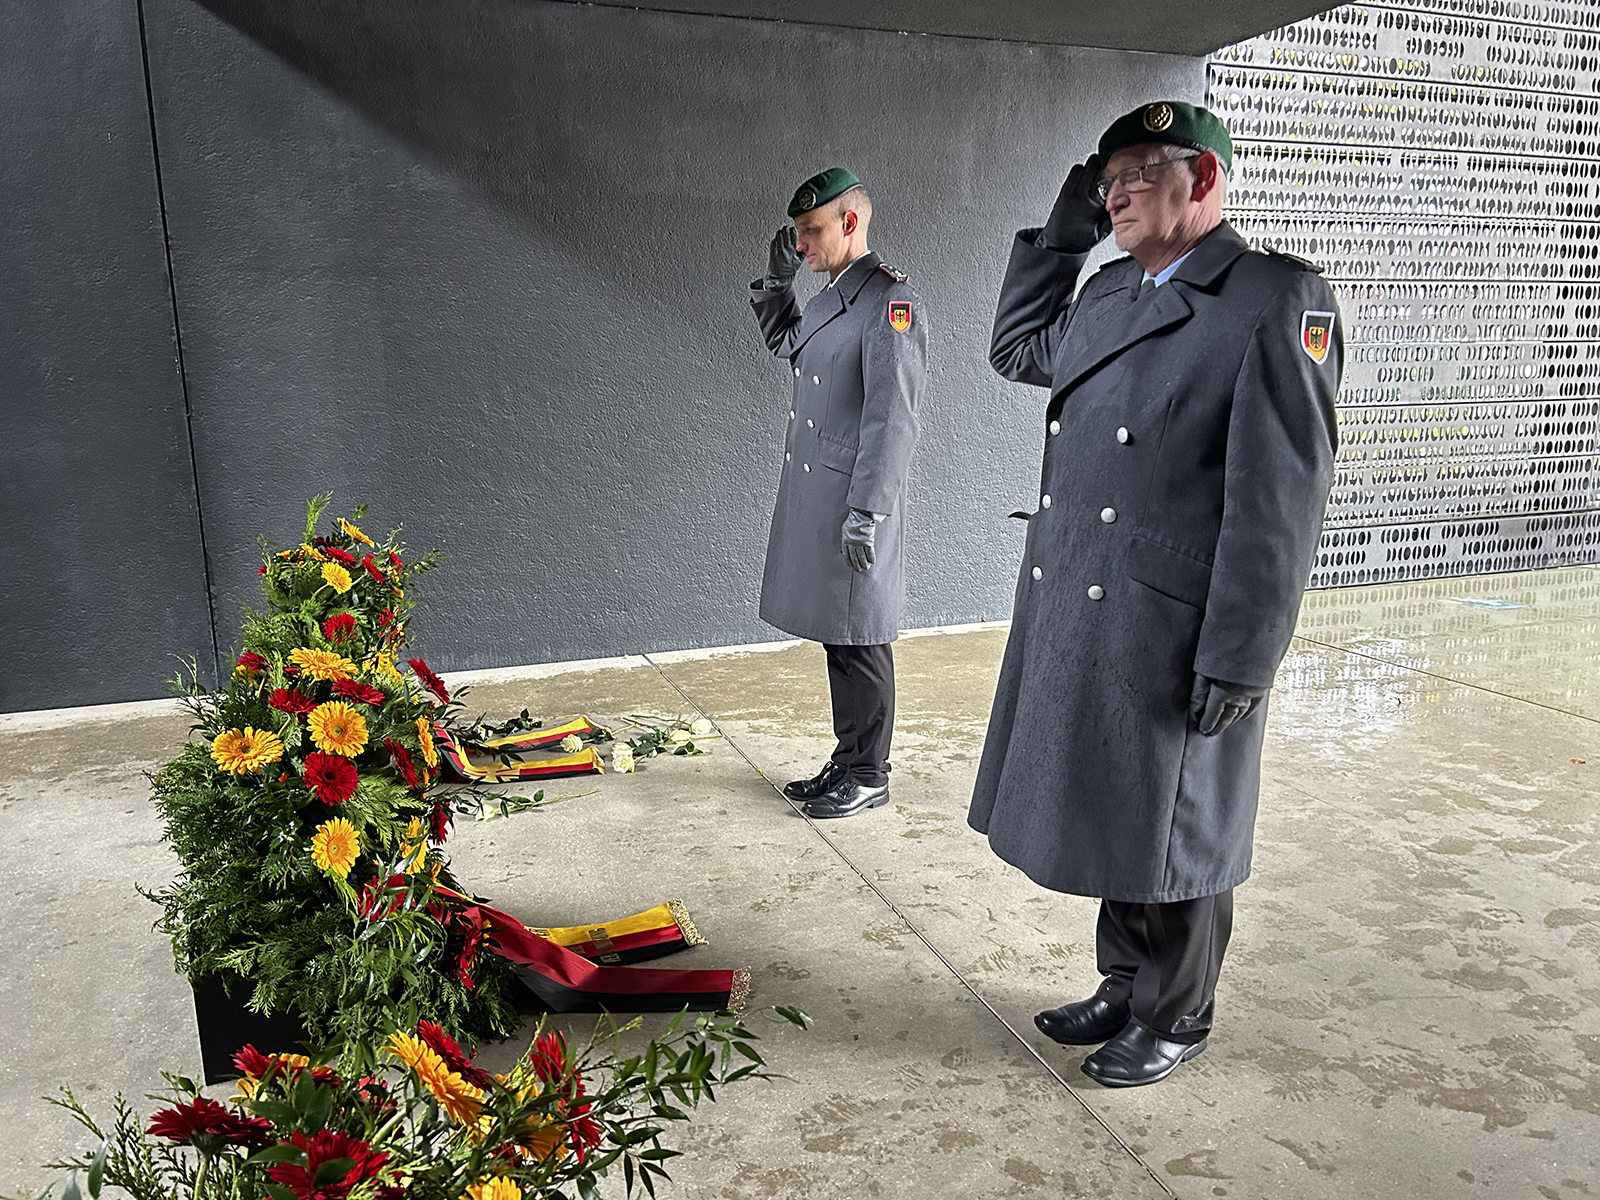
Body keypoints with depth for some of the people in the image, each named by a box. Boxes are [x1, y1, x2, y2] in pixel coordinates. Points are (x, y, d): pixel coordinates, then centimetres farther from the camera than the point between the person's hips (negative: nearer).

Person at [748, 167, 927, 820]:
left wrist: (865, 513, -21)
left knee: (860, 642, 2)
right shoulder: (831, 296, 14)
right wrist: (776, 278, 20)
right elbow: (784, 344, 35)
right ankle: (847, 762, 28)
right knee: (836, 636, 16)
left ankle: (868, 776, 17)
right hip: (813, 498, 9)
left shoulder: (891, 300, -13)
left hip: (855, 504, -9)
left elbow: (892, 419, -19)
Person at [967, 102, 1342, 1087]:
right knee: (1112, 816, 19)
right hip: (1074, 617, 7)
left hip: (1175, 629, -7)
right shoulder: (1108, 293, 12)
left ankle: (1176, 1021, 32)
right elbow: (1016, 351, 29)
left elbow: (1282, 497, -16)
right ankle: (1126, 987, 40)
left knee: (1174, 831, 9)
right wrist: (1062, 232, 17)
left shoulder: (1281, 300, -11)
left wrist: (1241, 660, -19)